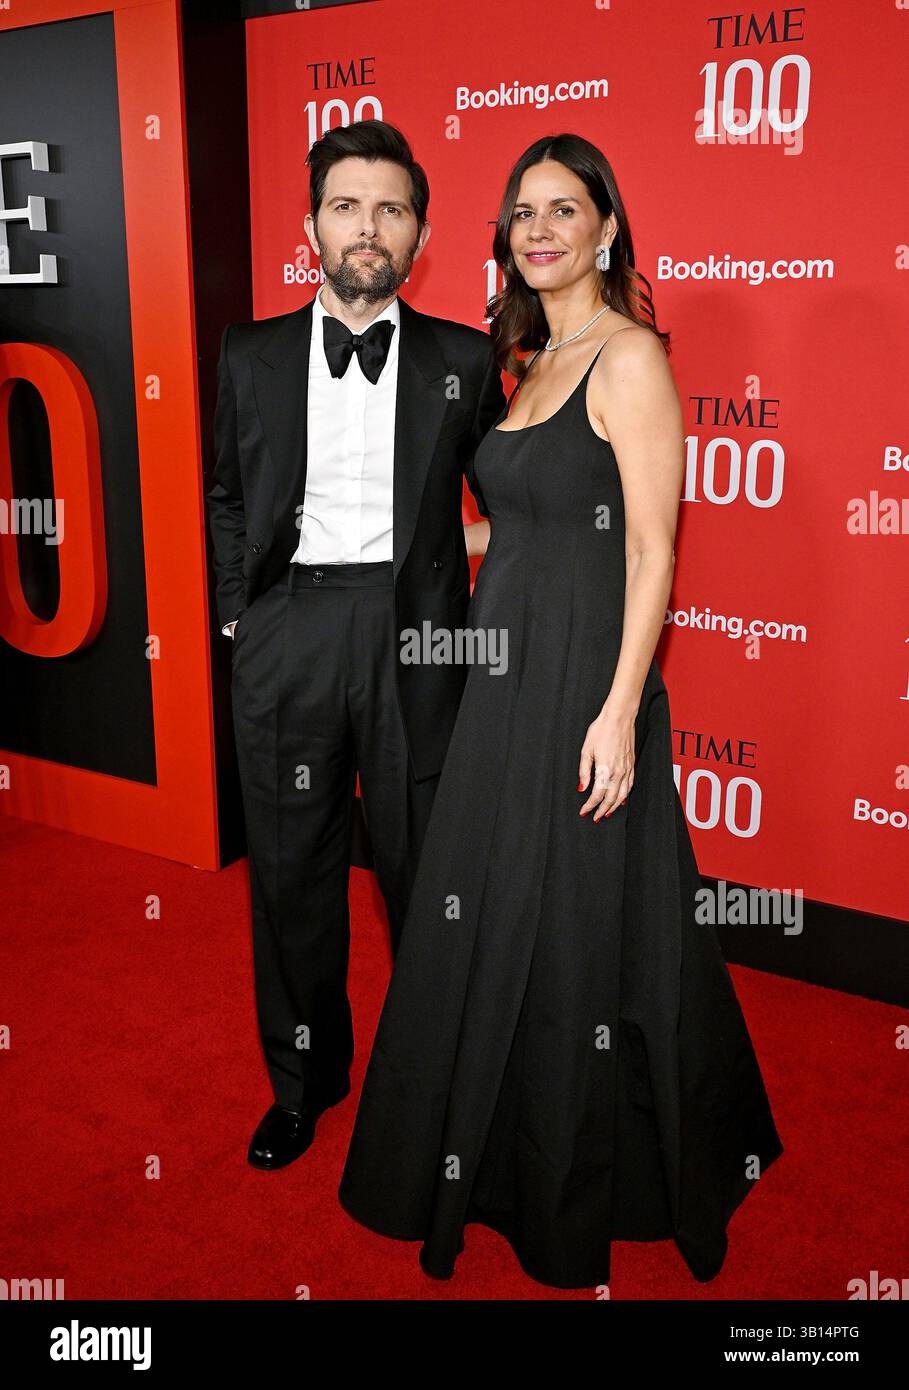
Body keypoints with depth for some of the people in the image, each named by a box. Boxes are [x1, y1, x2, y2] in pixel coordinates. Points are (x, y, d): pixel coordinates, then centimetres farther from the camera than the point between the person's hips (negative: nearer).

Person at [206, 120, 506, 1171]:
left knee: (424, 866, 9)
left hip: (415, 635, -1)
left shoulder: (464, 361, 3)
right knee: (291, 869, 11)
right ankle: (304, 1074, 32)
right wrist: (239, 611, 5)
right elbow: (227, 498, 14)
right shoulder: (252, 356, 7)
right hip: (286, 636, 2)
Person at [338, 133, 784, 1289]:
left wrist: (619, 711, -21)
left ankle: (589, 1192, 27)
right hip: (507, 674, 9)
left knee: (578, 932, 3)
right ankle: (509, 1161, 40)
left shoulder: (629, 354, -10)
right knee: (494, 922, 17)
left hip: (584, 681, -9)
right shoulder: (536, 362, 15)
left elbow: (652, 549, -16)